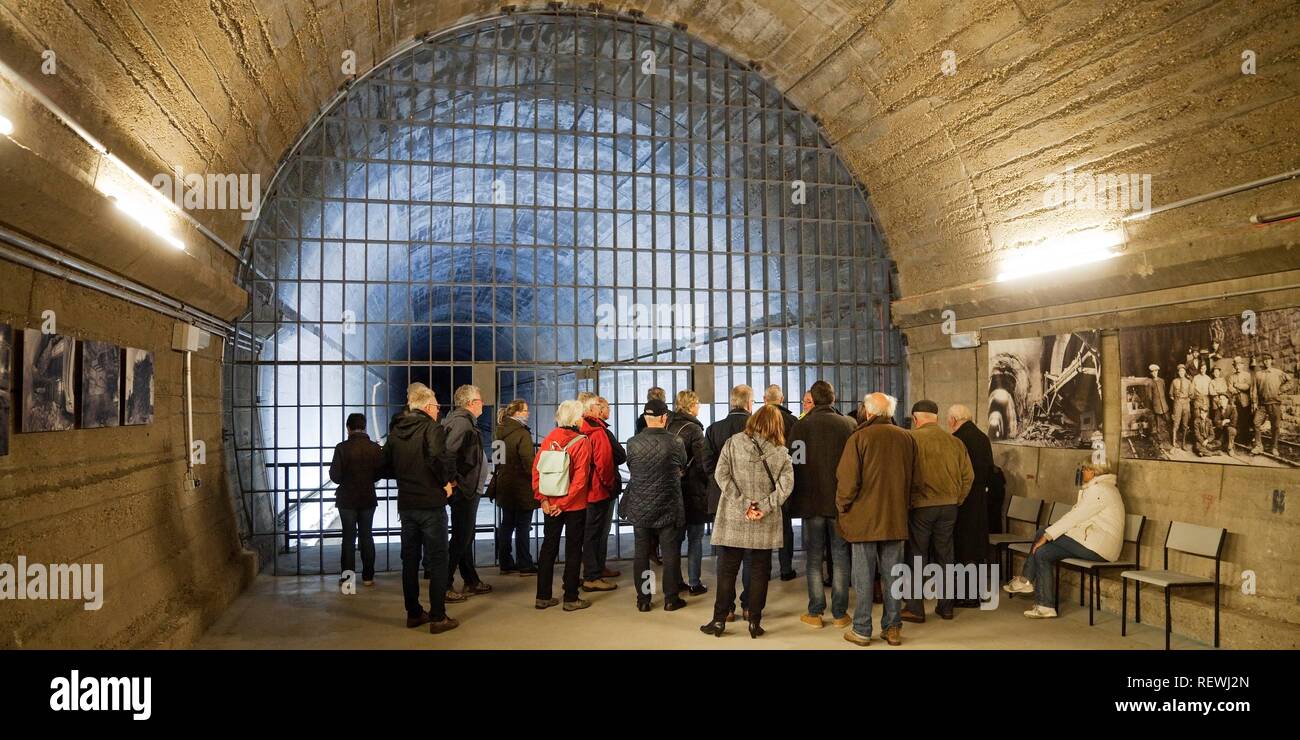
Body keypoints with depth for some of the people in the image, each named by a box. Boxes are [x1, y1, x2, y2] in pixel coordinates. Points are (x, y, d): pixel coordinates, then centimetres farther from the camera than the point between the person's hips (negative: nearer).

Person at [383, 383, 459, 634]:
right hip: (431, 503, -6)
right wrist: (446, 481, -16)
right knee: (437, 561, 2)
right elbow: (439, 456, -31)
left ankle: (413, 613, 23)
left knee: (410, 559, 15)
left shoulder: (395, 430, 7)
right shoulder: (432, 428, -13)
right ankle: (438, 618, 5)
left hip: (406, 504, 6)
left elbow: (387, 464, 13)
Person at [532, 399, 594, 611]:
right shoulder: (582, 442, -12)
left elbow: (536, 469, -4)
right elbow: (580, 478, -17)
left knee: (548, 547, 13)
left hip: (551, 504, 4)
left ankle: (543, 597, 19)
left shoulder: (549, 439, -1)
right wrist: (565, 503, -13)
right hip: (575, 505, -4)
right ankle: (571, 599, 11)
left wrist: (542, 498, -4)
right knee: (573, 549, 6)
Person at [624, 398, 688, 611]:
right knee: (671, 553, 10)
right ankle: (671, 598, 16)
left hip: (639, 507, 2)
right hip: (668, 508, -2)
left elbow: (631, 468, 6)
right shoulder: (676, 443, -12)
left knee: (641, 553, 10)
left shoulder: (633, 443, -9)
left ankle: (643, 599, 15)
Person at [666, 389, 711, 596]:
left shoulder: (670, 426, 5)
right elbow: (703, 462, -15)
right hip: (694, 491, -6)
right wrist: (708, 484, -3)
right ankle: (694, 584, 6)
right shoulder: (693, 428, -14)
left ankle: (676, 581, 19)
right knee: (695, 538, 3)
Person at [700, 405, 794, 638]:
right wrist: (765, 506, -10)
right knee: (760, 572, 10)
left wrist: (743, 503, -11)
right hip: (765, 523, 1)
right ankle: (755, 622, 14)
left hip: (734, 518, 0)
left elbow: (721, 475, -10)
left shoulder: (733, 442, -2)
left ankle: (719, 620, 14)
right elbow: (785, 484, -8)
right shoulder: (781, 452, 1)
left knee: (727, 570, 9)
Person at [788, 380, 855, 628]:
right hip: (842, 500, 1)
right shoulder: (849, 424, -2)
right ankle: (840, 613, 13)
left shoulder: (801, 425, -7)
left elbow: (795, 463, -6)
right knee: (840, 556, 9)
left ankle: (815, 612, 10)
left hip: (811, 500, -1)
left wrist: (794, 500, 4)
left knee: (814, 557, 8)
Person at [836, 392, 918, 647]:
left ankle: (862, 630, 10)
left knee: (864, 576, 4)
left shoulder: (859, 437, -12)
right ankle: (892, 627, 18)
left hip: (864, 518, -4)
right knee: (892, 574, 12)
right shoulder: (907, 438, 3)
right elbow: (914, 479, 10)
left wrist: (842, 507, 2)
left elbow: (847, 479, -13)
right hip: (896, 519, 4)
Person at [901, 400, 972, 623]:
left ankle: (915, 608, 8)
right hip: (949, 506, 4)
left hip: (920, 506, -4)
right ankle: (946, 606, 22)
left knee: (917, 557, 5)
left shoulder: (912, 438, -10)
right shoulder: (955, 441, 4)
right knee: (944, 556, 15)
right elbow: (968, 475, 5)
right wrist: (957, 500, 14)